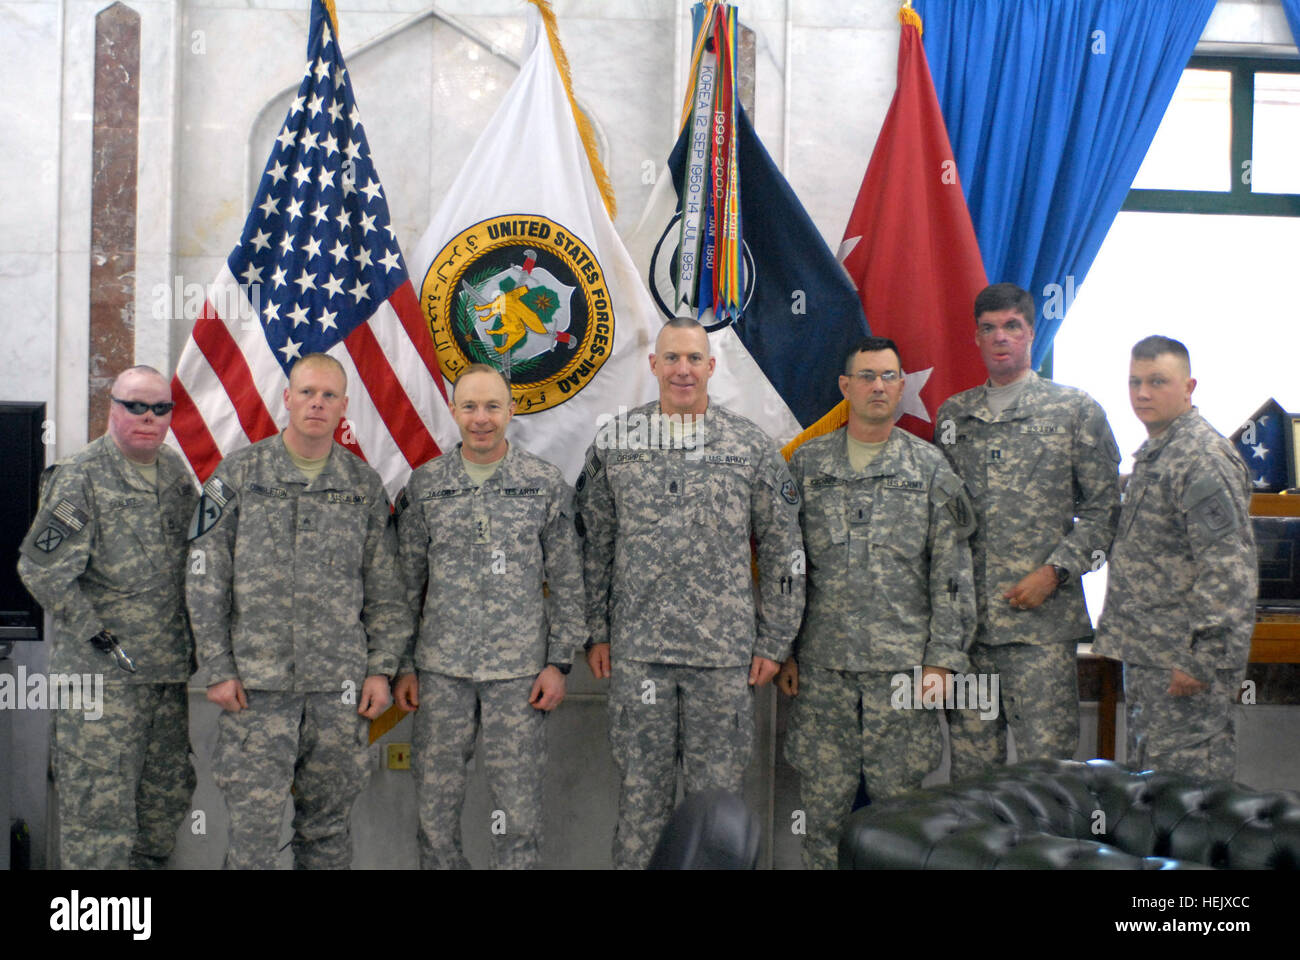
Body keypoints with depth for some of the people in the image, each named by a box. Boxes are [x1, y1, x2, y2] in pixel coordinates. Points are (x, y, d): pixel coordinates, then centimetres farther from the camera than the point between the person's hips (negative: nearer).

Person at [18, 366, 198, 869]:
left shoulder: (176, 472, 11)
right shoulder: (79, 477, -10)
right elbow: (41, 568, -13)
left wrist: (190, 636, 13)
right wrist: (94, 634, -13)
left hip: (169, 670, 7)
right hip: (101, 673, -7)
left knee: (167, 793, 15)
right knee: (99, 806, -2)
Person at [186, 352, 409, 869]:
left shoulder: (365, 486, 8)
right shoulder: (238, 474, 2)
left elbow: (384, 590, 9)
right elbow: (205, 580, 1)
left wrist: (381, 668, 2)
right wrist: (216, 668, -5)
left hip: (340, 686, 2)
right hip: (256, 681, -2)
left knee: (328, 824, 11)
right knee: (253, 827, 0)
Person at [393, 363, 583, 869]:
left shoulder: (546, 484, 1)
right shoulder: (424, 485, 4)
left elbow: (566, 583, 3)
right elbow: (407, 582, 8)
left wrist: (558, 662, -3)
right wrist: (403, 665, 5)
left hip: (519, 670, -1)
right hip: (441, 670, 2)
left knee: (518, 808, 5)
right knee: (435, 801, 8)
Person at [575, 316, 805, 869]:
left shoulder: (752, 447, 1)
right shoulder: (613, 444, 4)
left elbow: (784, 553, 4)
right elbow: (594, 546, 9)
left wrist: (773, 642, 1)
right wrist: (596, 632, 5)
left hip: (725, 653, 0)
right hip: (636, 649, 1)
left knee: (718, 791, 7)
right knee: (642, 787, 9)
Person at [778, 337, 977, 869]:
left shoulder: (930, 467, 5)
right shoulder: (807, 464, 8)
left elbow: (952, 574, 3)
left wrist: (943, 659, -4)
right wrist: (783, 649, 4)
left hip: (903, 662, -1)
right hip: (822, 664, 1)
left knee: (899, 797, 4)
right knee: (822, 799, 5)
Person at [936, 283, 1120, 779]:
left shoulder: (1075, 410, 3)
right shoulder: (952, 414, 13)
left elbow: (1104, 508, 0)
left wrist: (1054, 573, -11)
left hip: (1043, 618, -3)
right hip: (966, 618, 4)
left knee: (1046, 759, -2)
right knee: (970, 761, 9)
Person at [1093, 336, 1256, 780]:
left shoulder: (1203, 457, -17)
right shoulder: (1153, 452, 15)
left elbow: (1229, 570, -23)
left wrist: (1201, 660, -23)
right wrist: (1119, 635, 20)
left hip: (1182, 659, -10)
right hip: (1145, 653, 10)